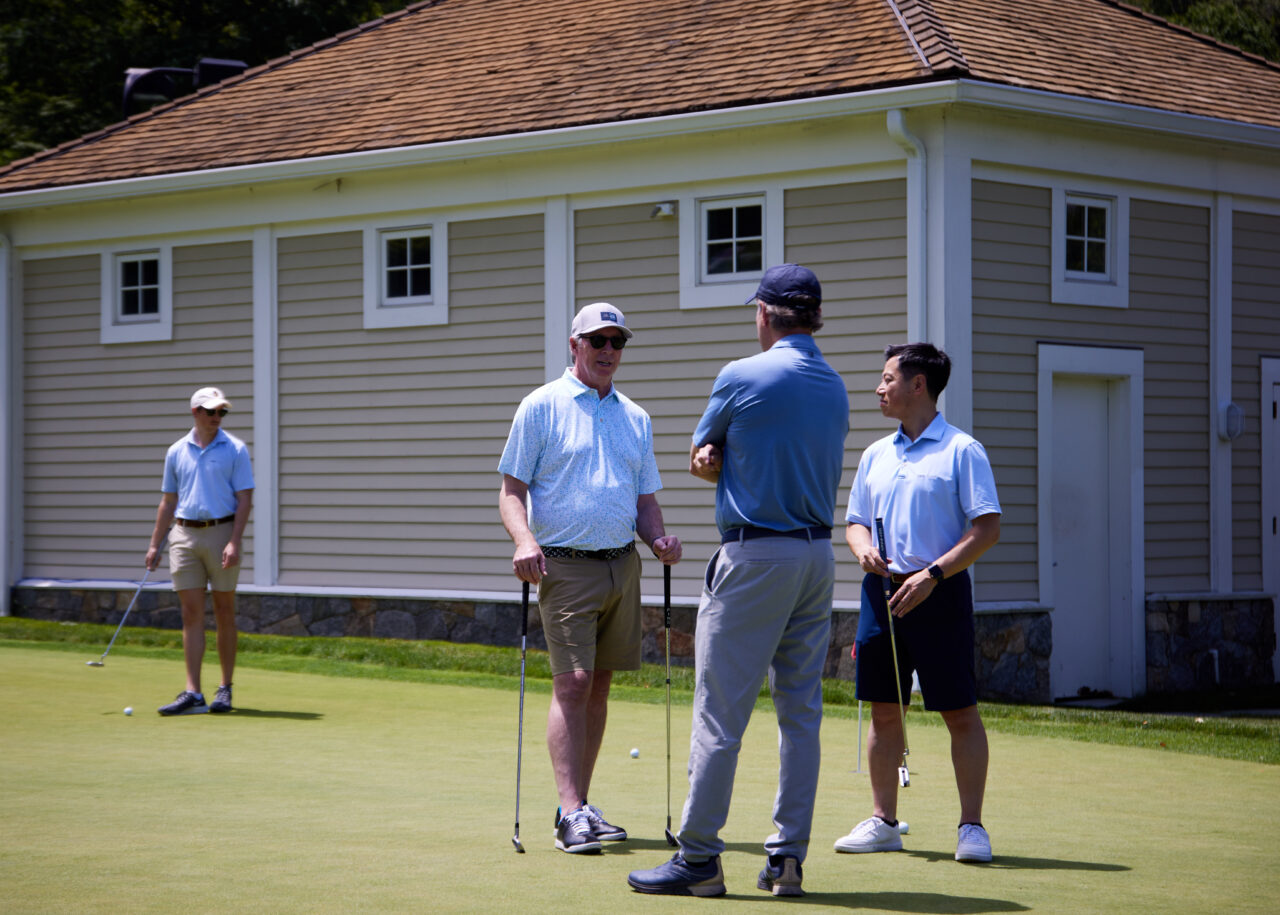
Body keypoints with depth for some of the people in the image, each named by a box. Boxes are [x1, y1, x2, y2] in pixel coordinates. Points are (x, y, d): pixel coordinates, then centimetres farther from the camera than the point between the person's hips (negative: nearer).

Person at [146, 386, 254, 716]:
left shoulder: (235, 450, 0)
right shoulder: (176, 451, 9)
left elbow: (244, 500, -5)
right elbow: (168, 502, 15)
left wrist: (234, 542, -16)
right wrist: (154, 545, 10)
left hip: (221, 532, -2)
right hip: (184, 535, 2)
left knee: (224, 612, 3)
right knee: (192, 614, -2)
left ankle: (225, 688, 13)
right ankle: (193, 693, -5)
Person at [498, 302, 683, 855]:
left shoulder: (634, 418, 16)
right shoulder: (542, 407, 1)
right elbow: (511, 490, -2)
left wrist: (659, 538, -1)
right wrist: (523, 539, -21)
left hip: (623, 564, 5)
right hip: (566, 566, -5)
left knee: (598, 685, 7)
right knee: (572, 683, -13)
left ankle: (579, 807, 14)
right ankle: (571, 814, -17)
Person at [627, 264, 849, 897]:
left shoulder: (741, 377, -8)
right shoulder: (836, 388, 11)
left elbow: (701, 461, 5)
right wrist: (731, 464, 6)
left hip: (754, 555, -6)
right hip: (819, 555, 7)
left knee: (720, 711, -3)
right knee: (801, 712, 8)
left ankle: (699, 856, -1)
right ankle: (788, 857, 8)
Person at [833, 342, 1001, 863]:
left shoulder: (962, 450, -4)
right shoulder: (875, 455, 14)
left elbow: (987, 528, -9)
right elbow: (856, 521, 20)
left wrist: (933, 574, -17)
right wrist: (863, 549, -3)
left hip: (939, 592, -5)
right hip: (882, 589, 6)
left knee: (959, 712, -3)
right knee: (884, 709, 7)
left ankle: (972, 826, 2)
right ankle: (884, 822, 15)